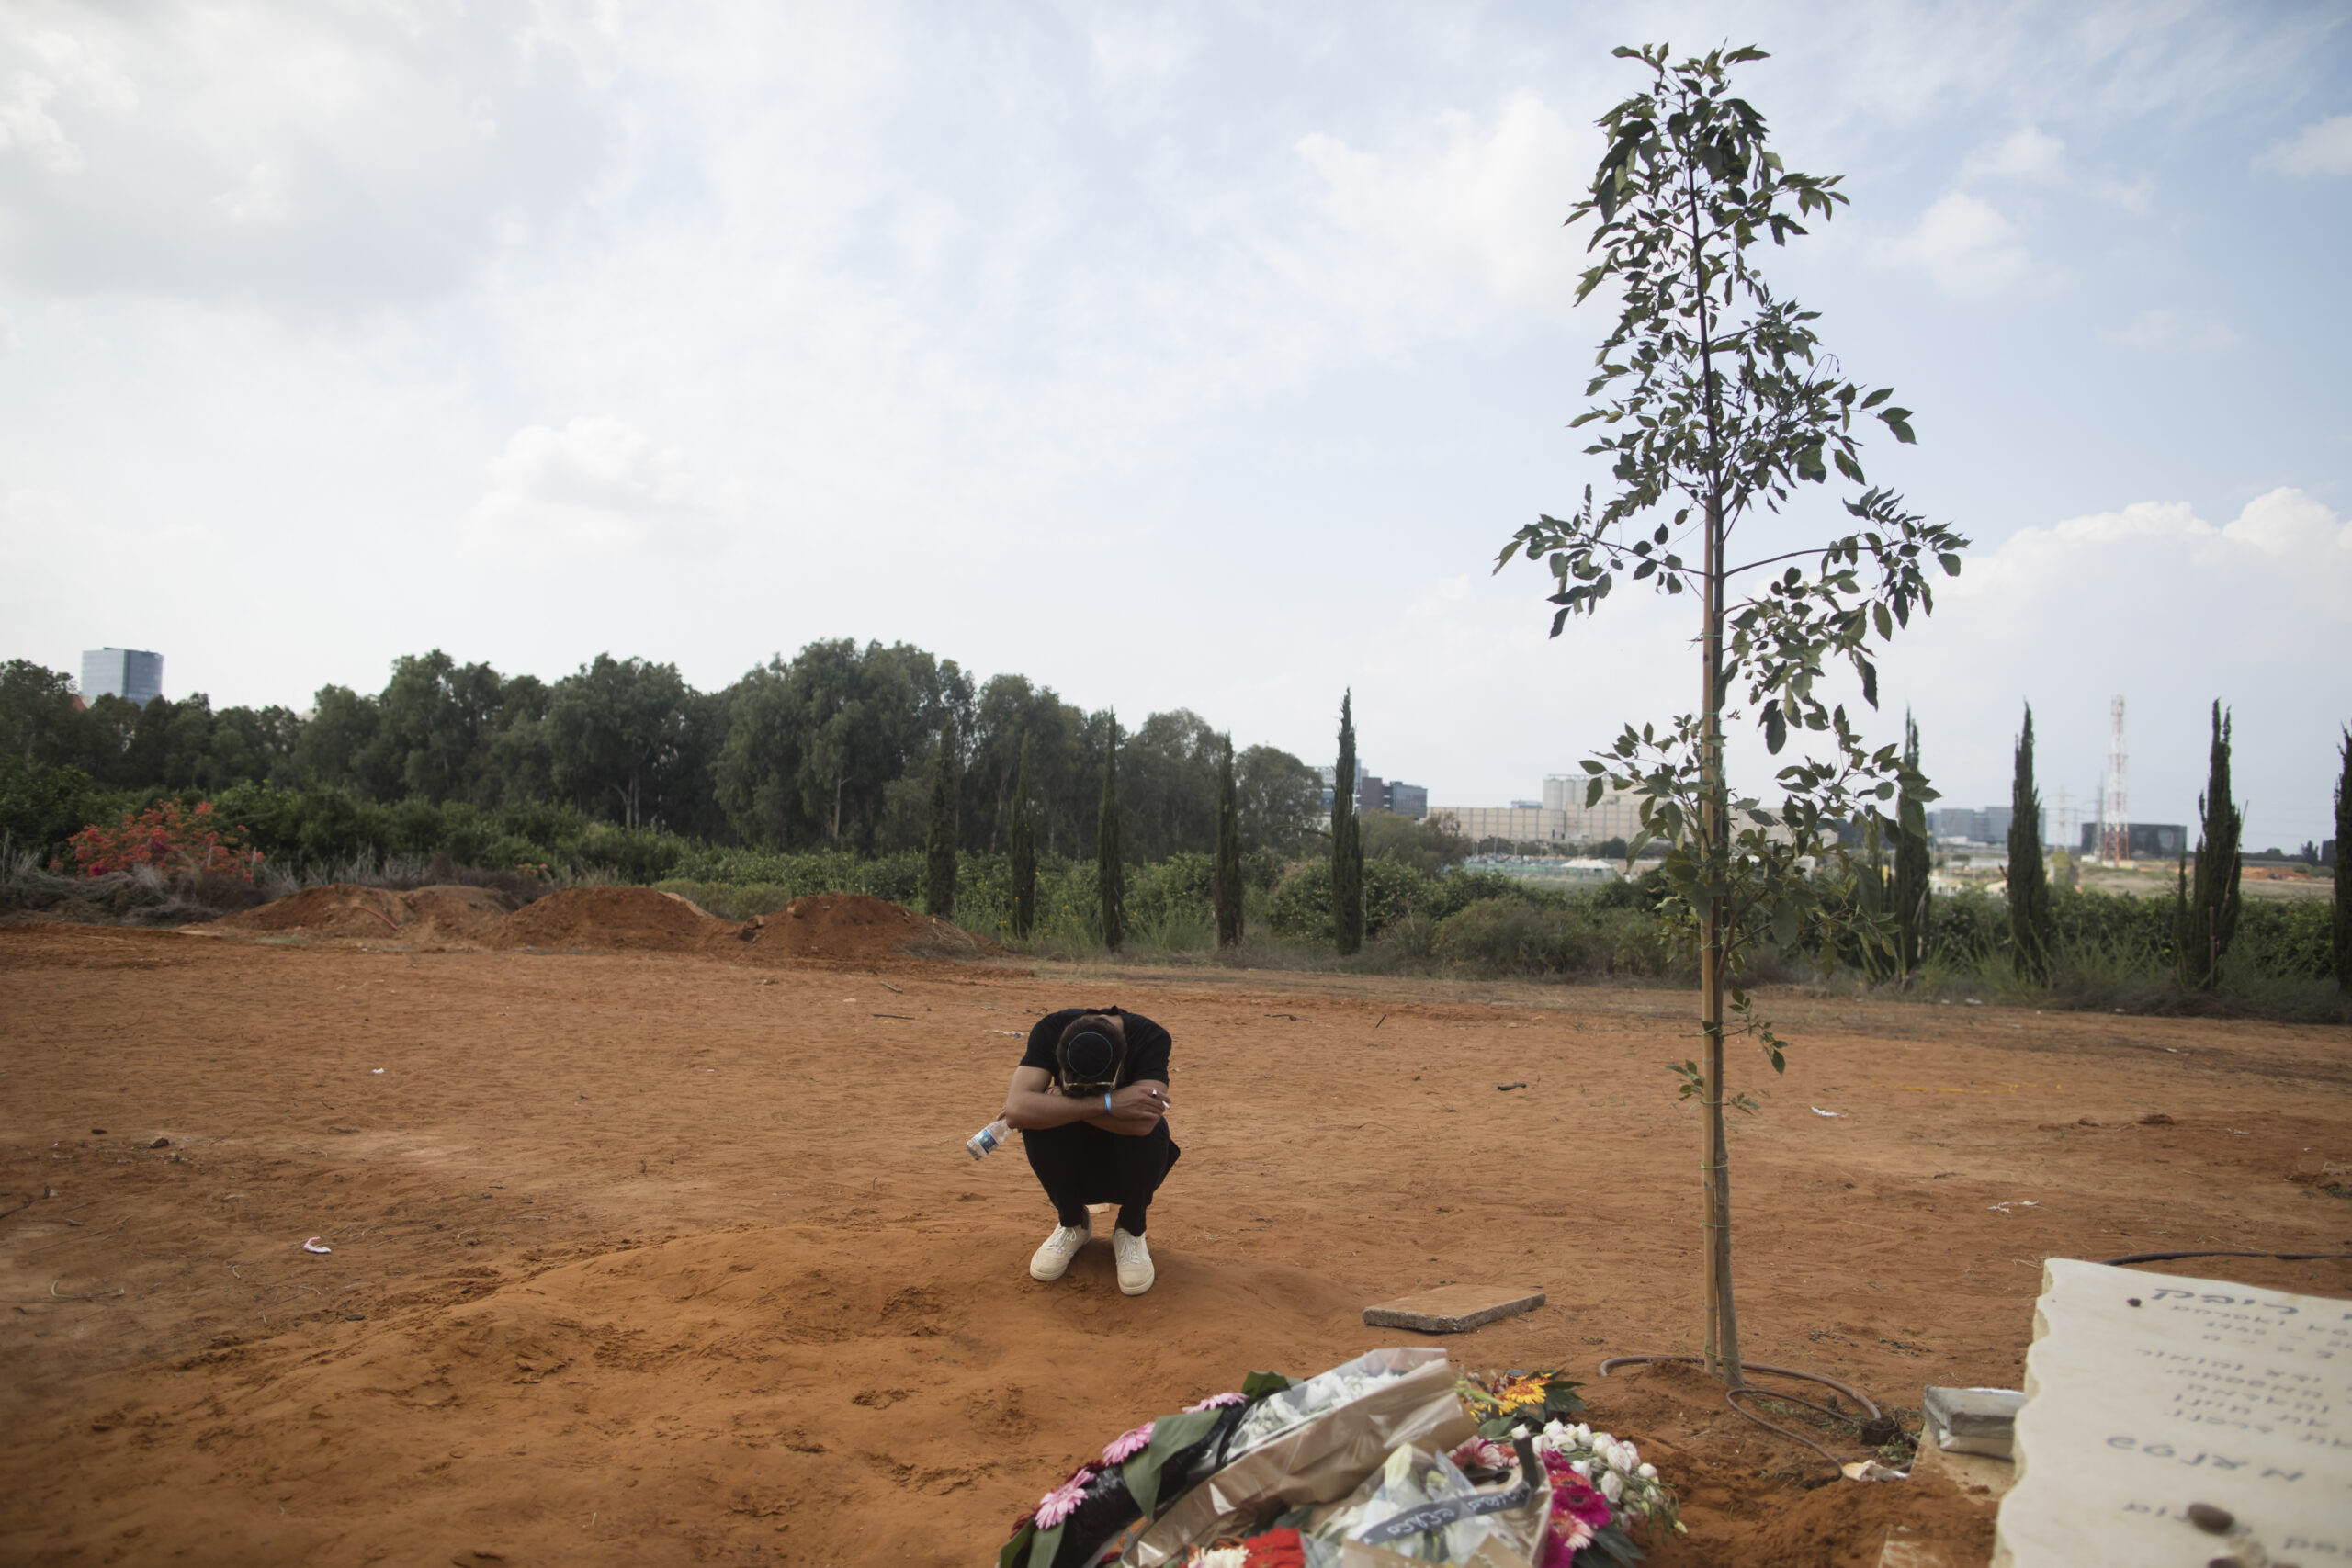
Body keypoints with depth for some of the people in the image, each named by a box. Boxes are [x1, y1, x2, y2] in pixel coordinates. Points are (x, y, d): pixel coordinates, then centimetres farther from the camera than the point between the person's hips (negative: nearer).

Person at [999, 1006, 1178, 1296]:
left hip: (1129, 1167, -1)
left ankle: (1131, 1232, -4)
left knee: (1150, 1127, -34)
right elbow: (1017, 1109, -37)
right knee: (1039, 1117, -29)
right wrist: (1106, 1103, -41)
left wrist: (1063, 1101, -33)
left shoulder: (1151, 1038, -26)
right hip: (1072, 1167, 1)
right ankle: (1072, 1224, -1)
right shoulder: (1050, 1030, -22)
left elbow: (1143, 1122, -41)